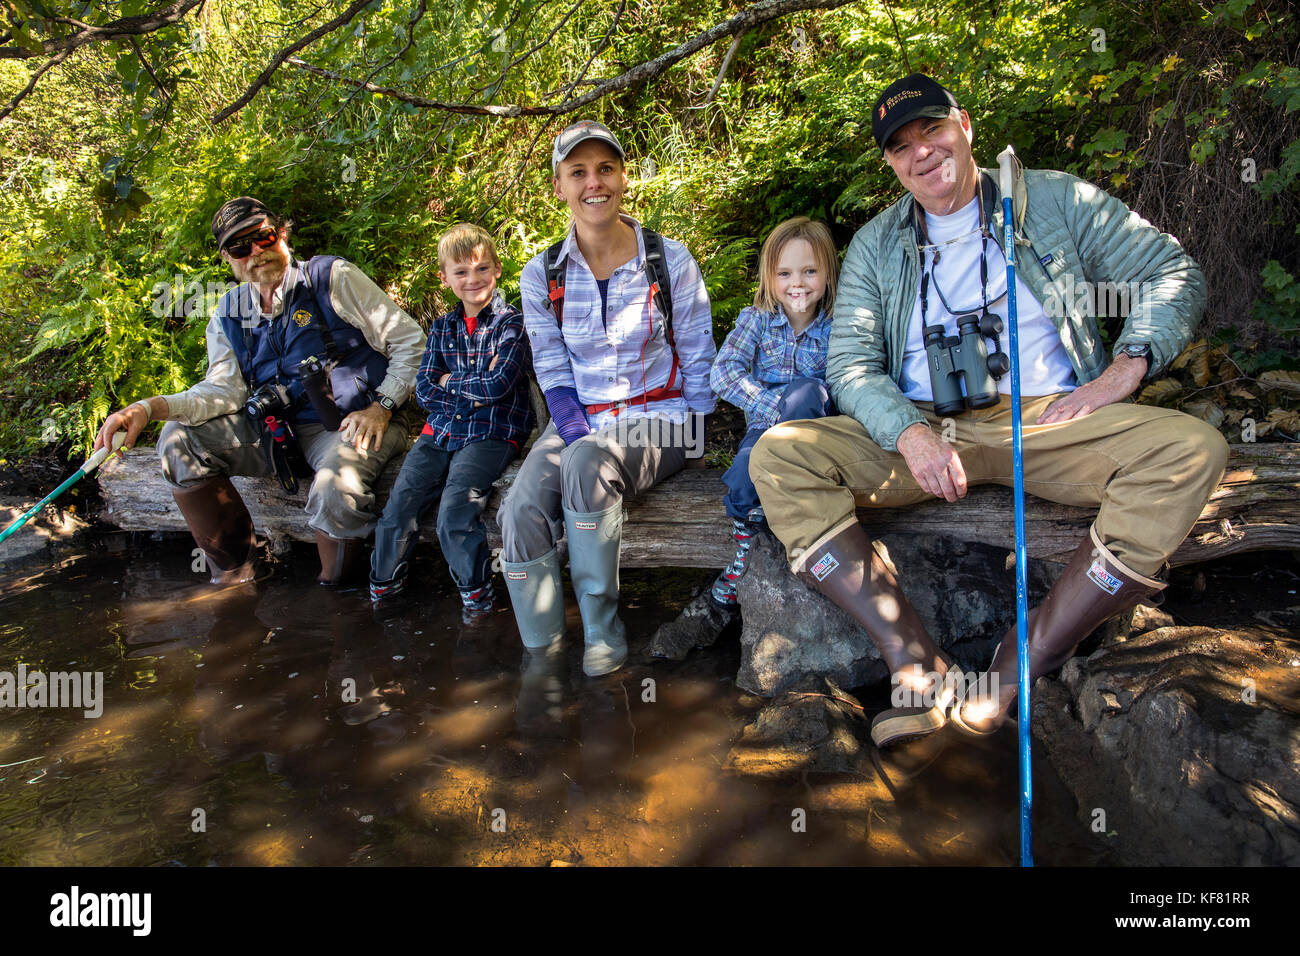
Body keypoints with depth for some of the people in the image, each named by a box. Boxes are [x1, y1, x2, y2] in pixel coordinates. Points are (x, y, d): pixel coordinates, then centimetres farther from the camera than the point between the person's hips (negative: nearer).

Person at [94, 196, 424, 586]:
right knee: (179, 440, -9)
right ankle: (233, 575, 2)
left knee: (336, 496, -36)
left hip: (351, 424, -5)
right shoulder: (229, 316, 12)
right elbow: (224, 390, 1)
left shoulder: (334, 278, -3)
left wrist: (380, 408, -12)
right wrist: (152, 407, -16)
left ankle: (331, 594, -3)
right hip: (280, 430, 6)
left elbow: (410, 340, -4)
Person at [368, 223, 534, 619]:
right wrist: (476, 389, -7)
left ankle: (476, 590, -1)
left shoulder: (511, 322, -2)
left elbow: (499, 384, -14)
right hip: (441, 430, 6)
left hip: (491, 434, -5)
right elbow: (424, 390, 7)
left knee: (455, 511, -23)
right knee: (400, 505, -6)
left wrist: (451, 383, -1)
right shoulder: (442, 328, 15)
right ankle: (382, 584, 16)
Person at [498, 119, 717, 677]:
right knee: (522, 512, -26)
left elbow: (699, 368, 1)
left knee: (585, 461, -36)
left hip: (659, 420, -2)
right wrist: (579, 432, -14)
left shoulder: (670, 262, -1)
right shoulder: (541, 275, 5)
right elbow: (554, 375, 6)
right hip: (579, 421, 3)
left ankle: (603, 632, -20)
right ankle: (543, 660, -10)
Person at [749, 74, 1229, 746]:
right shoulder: (875, 245, 14)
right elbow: (849, 363, 3)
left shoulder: (1055, 200, 12)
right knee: (778, 456, -23)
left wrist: (1122, 373, -7)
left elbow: (1174, 273, 12)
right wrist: (911, 435, -17)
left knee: (1192, 448, -29)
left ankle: (1018, 671, -30)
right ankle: (917, 666, -32)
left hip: (1049, 420, 0)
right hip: (920, 429, 1)